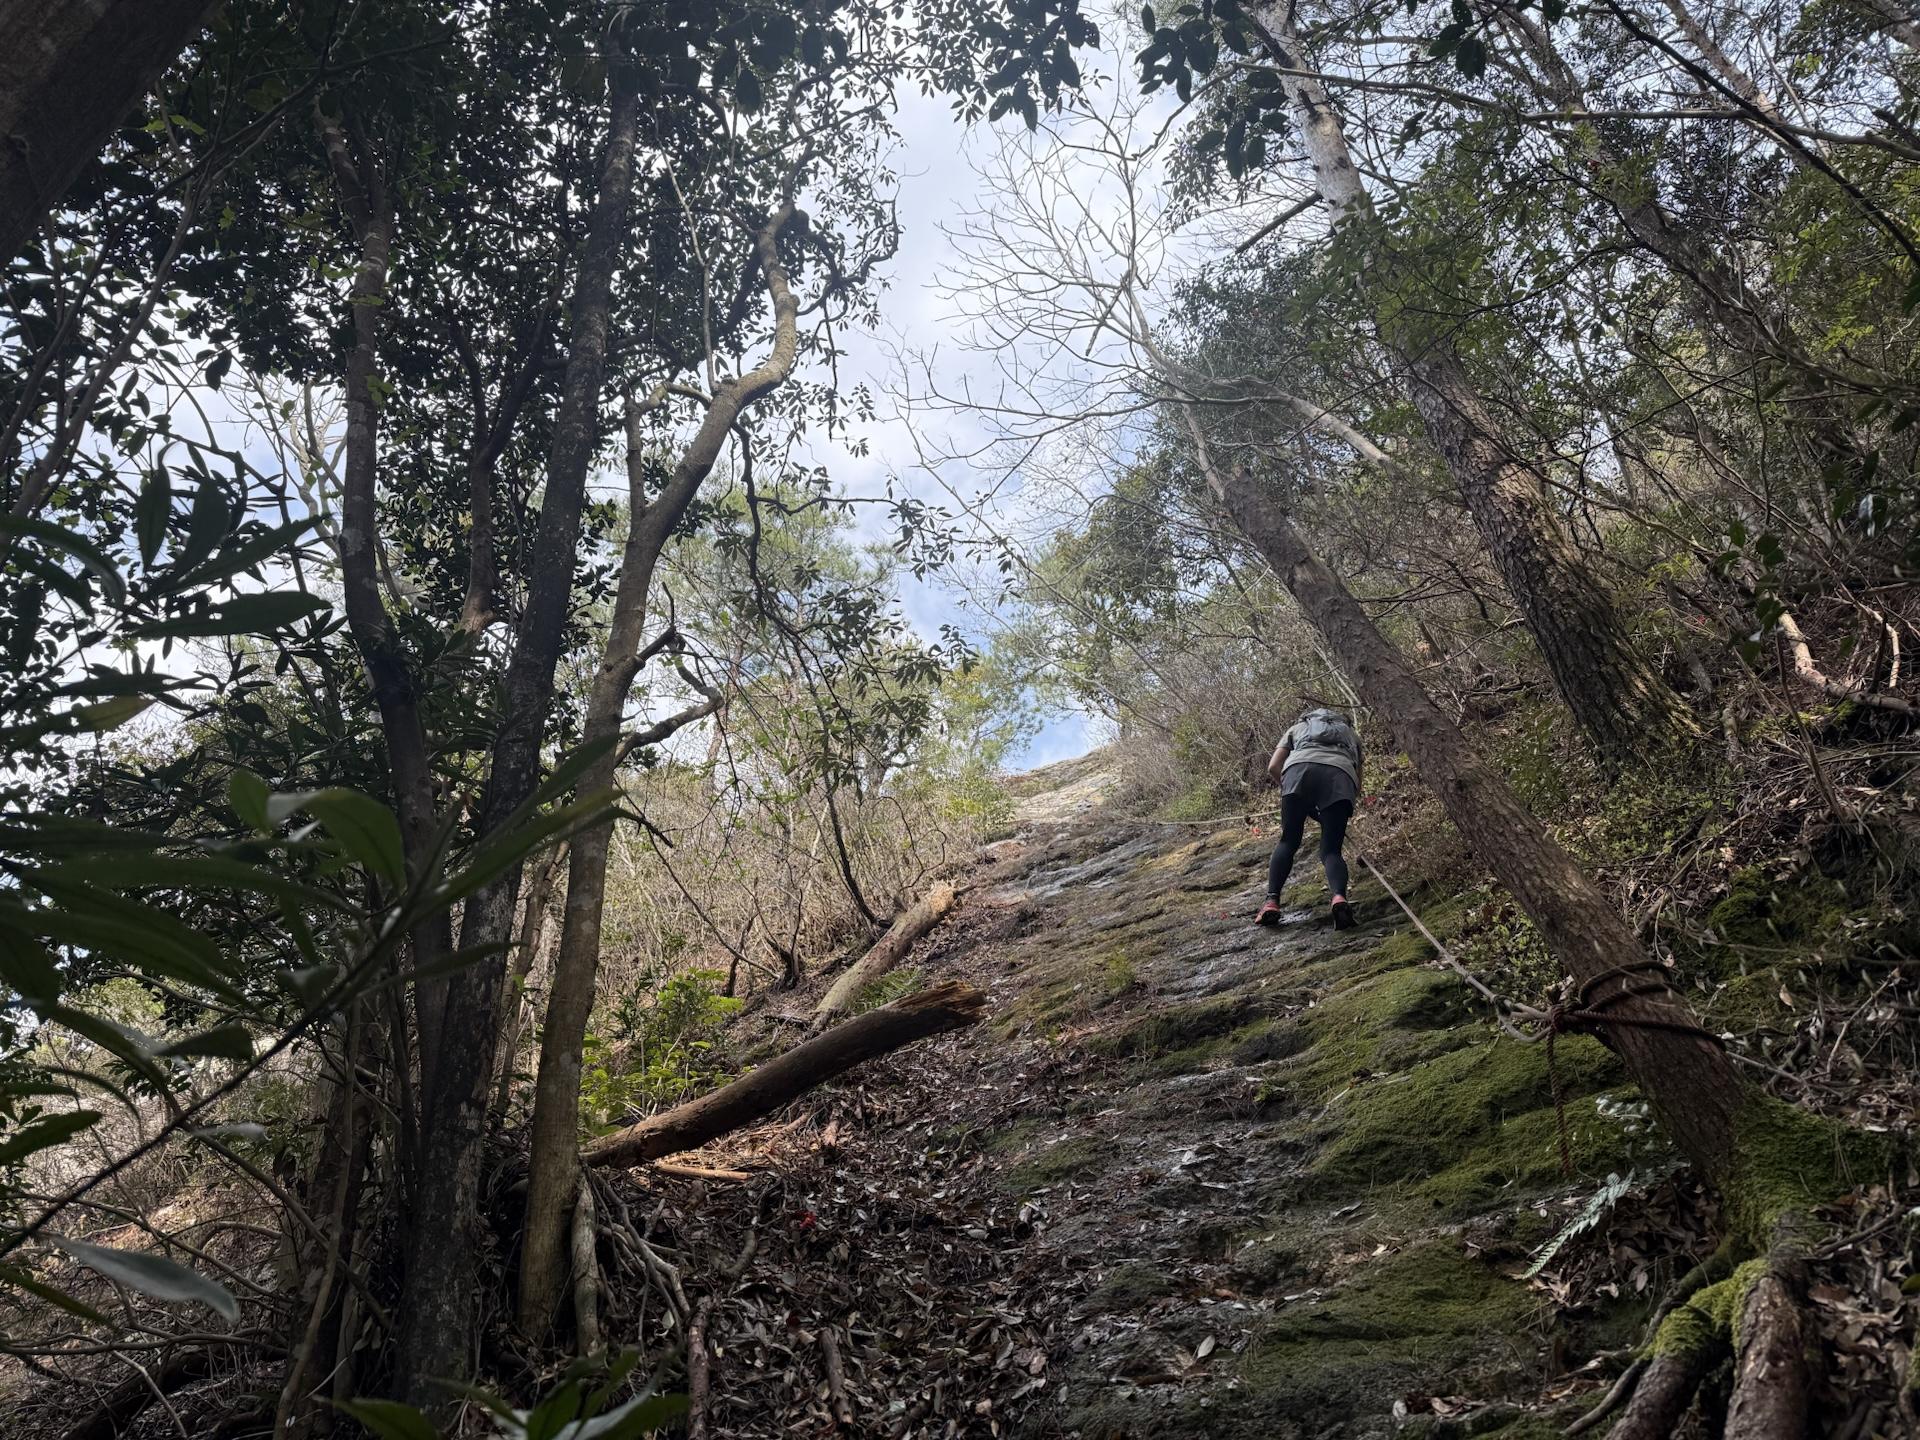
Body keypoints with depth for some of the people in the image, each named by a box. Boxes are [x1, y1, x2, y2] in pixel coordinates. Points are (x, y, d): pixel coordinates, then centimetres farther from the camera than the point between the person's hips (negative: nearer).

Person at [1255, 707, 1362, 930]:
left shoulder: (1297, 728, 39)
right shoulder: (1350, 733, 42)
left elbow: (1273, 768, 23)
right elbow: (1357, 788, 34)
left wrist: (1289, 790, 36)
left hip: (1299, 769, 0)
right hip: (1340, 775, 0)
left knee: (1288, 842, 9)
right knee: (1331, 850, 1)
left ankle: (1271, 901, -10)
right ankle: (1339, 896, -28)